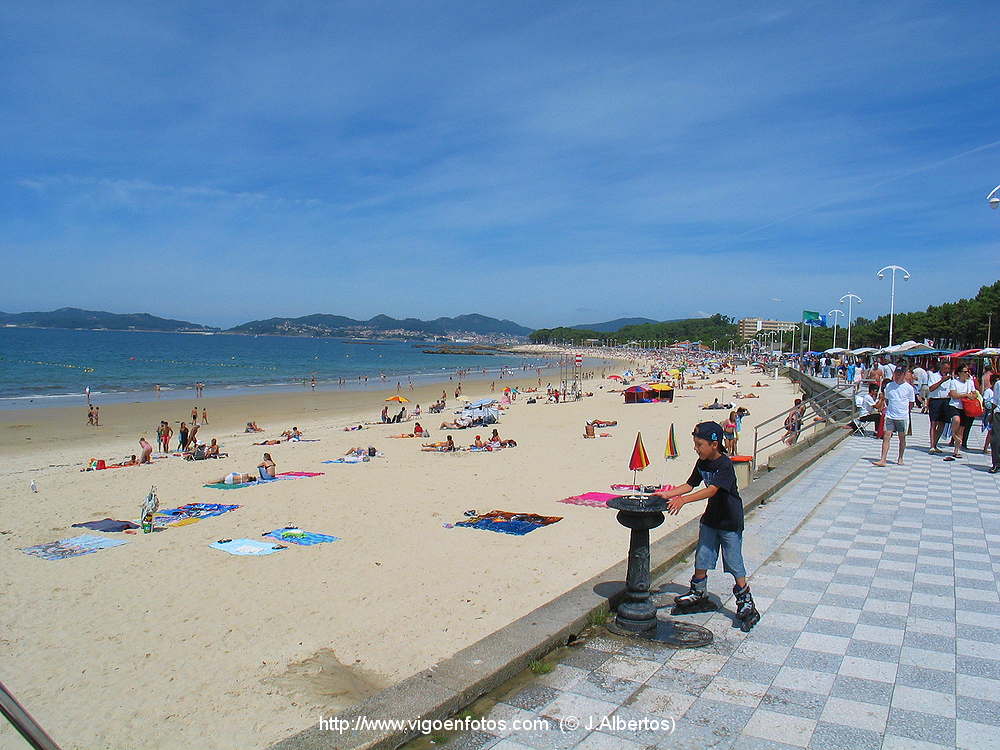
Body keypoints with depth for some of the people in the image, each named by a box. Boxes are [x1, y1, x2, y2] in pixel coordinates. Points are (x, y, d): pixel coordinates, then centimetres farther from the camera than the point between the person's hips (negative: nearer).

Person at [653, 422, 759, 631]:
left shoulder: (725, 464, -23)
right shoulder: (702, 463, 1)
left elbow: (712, 490, -33)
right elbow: (690, 485, 8)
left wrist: (684, 500, -40)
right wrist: (667, 494, -5)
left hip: (730, 521, -7)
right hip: (711, 518, 7)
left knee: (734, 563, 1)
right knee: (701, 558, 12)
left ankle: (746, 603, 15)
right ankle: (698, 595, 28)